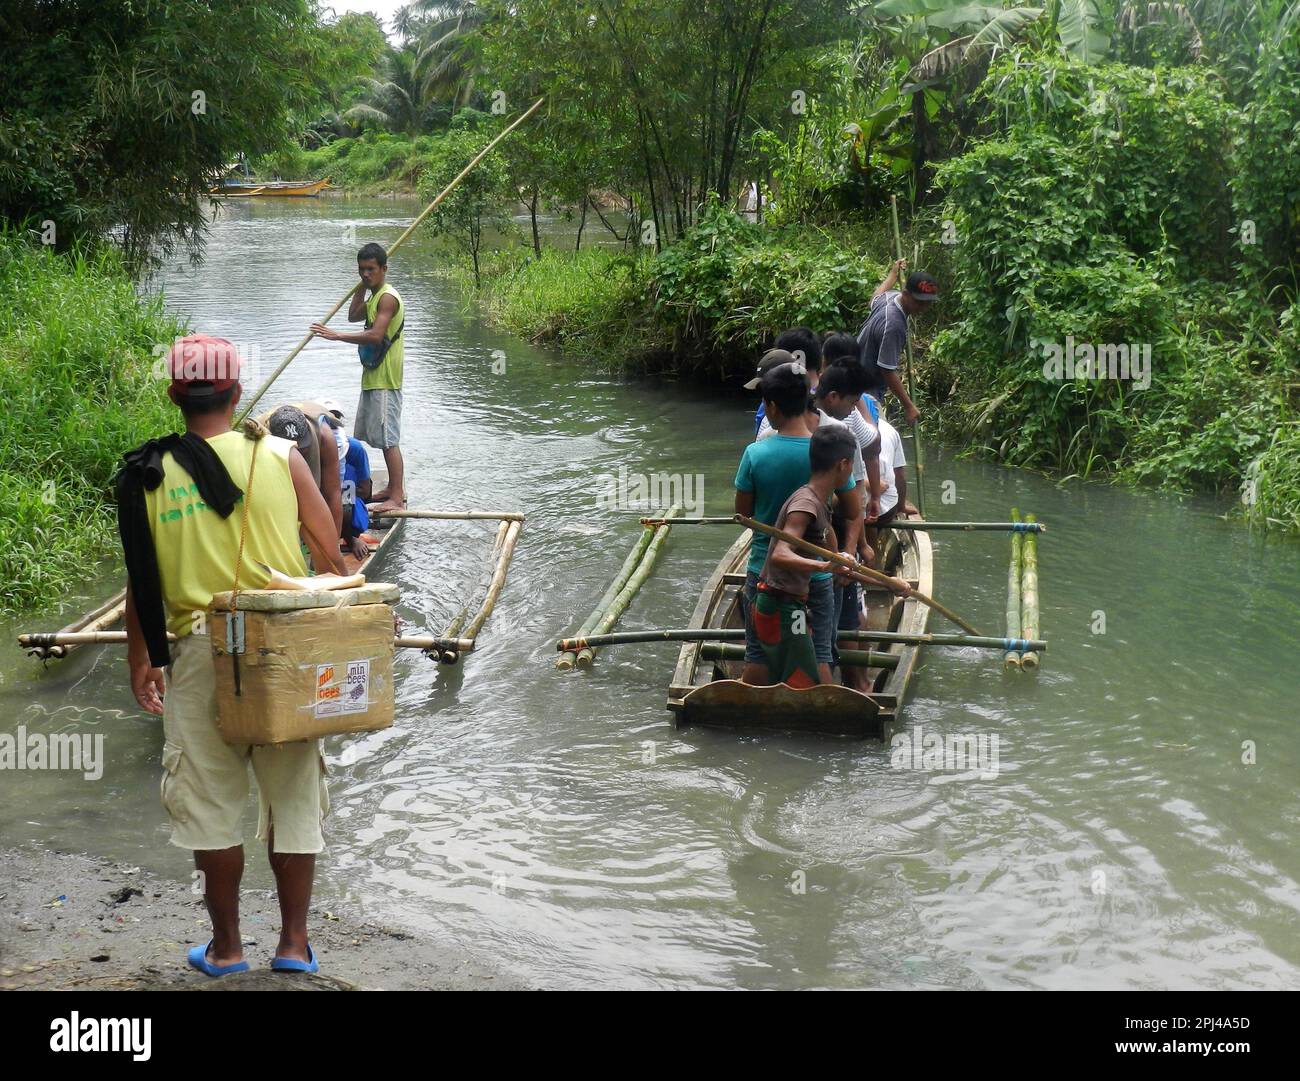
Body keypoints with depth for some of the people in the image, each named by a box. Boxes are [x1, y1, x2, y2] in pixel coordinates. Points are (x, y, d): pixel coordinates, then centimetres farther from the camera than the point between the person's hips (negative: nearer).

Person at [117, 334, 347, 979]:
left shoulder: (148, 475, -3)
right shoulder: (280, 457, -5)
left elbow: (142, 581, 0)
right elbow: (330, 557, -4)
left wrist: (140, 661, 13)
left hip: (198, 654, 0)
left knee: (209, 802, 11)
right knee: (292, 798, 12)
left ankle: (226, 947, 20)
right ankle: (294, 944, 19)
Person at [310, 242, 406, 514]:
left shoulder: (388, 297, -16)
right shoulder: (375, 295, 17)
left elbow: (375, 335, -26)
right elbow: (353, 316, 23)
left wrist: (337, 336, -28)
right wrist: (363, 286, 13)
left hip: (384, 381, -11)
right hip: (372, 378, 11)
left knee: (388, 439, -10)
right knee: (383, 437, 16)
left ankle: (397, 497, -8)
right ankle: (394, 488, 24)